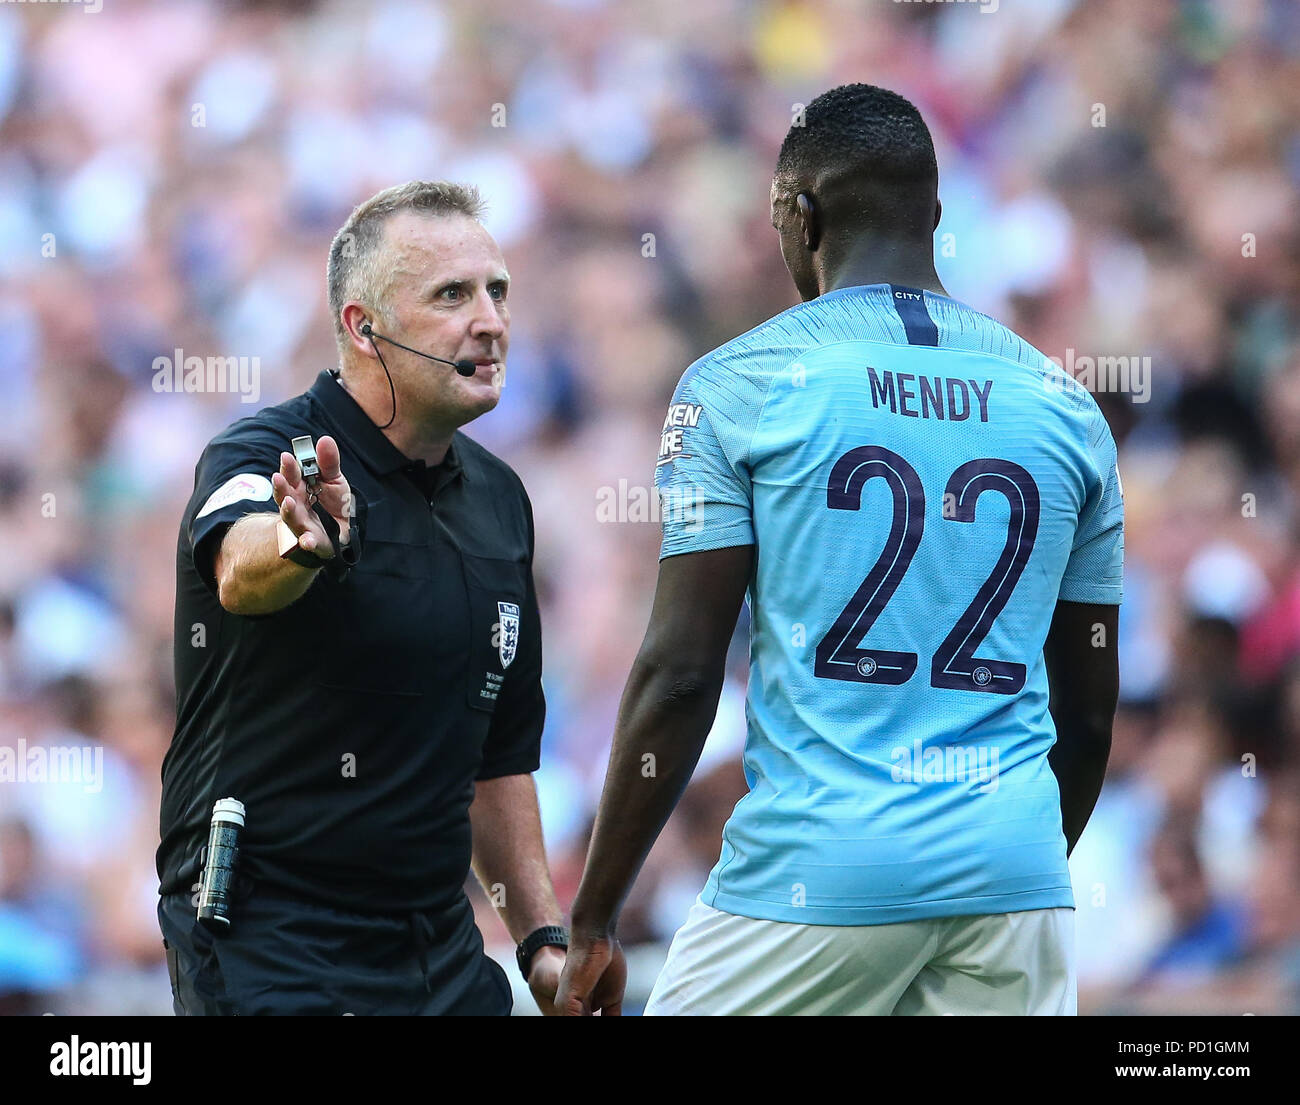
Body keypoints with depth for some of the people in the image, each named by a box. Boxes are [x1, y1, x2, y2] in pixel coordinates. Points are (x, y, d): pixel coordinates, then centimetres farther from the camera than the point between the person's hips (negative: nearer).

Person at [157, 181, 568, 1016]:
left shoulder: (498, 499, 10)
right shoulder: (260, 457, -11)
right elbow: (241, 569, -36)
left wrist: (543, 935, 14)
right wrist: (300, 546, -58)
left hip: (443, 952, 7)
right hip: (269, 943, -7)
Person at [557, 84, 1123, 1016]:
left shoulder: (738, 386, -1)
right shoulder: (1064, 406, 12)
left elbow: (679, 674, -6)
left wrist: (595, 921, 0)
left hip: (817, 866, -4)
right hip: (1013, 879, 4)